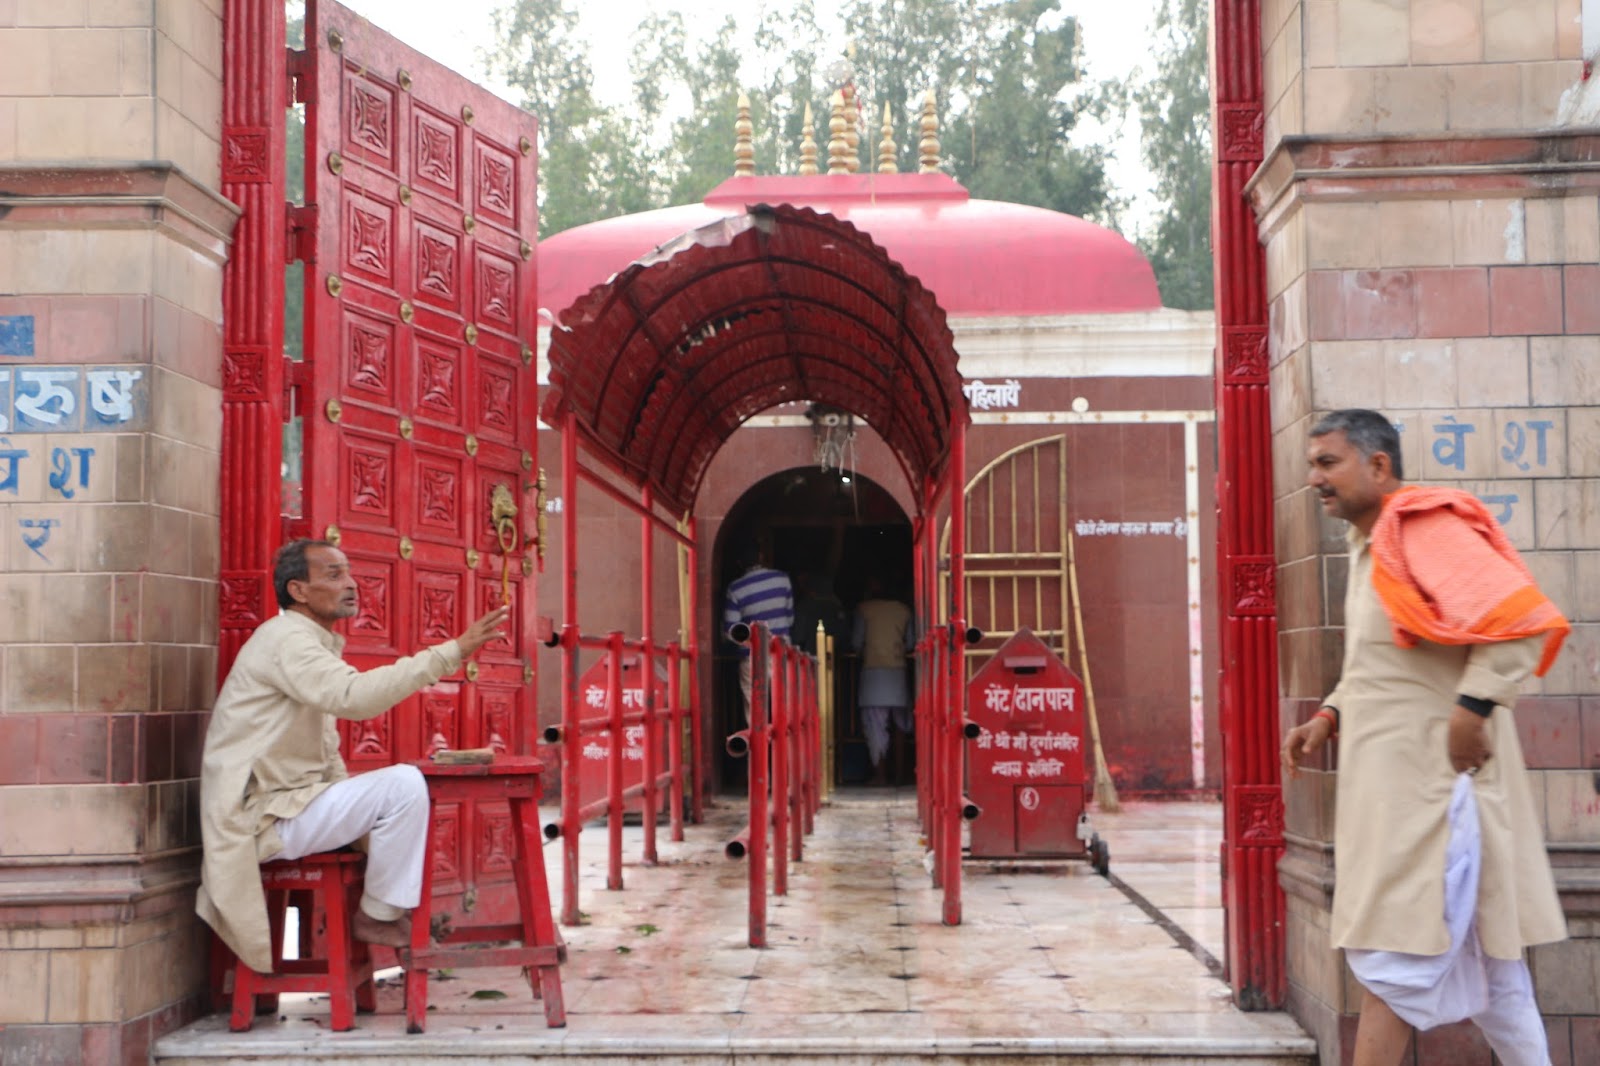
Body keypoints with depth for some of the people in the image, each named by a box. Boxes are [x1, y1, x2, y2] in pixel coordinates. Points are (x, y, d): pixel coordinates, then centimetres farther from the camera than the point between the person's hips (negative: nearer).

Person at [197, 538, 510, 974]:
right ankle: (379, 916, -9)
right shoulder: (286, 639, -15)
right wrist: (453, 651, -35)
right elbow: (355, 696, -34)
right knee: (403, 784, -21)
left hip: (284, 802, 11)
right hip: (262, 816, -11)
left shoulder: (310, 642, 19)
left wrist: (351, 800, 7)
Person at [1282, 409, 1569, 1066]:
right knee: (1480, 956, 15)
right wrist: (1330, 717, 12)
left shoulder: (1425, 528, -15)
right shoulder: (1369, 545, 15)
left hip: (1433, 782, -10)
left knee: (1393, 962, -6)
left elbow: (1523, 618, -24)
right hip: (1393, 783, 10)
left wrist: (1473, 708, -24)